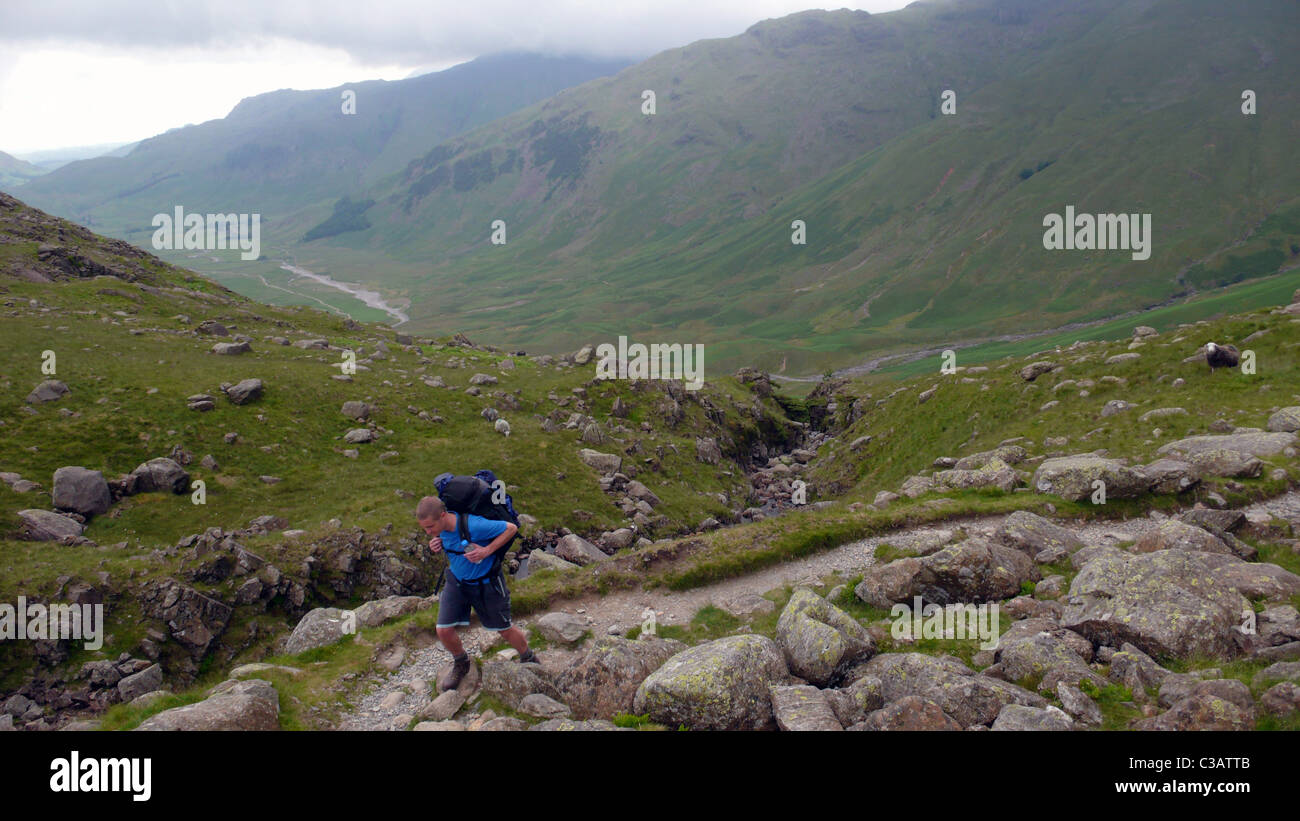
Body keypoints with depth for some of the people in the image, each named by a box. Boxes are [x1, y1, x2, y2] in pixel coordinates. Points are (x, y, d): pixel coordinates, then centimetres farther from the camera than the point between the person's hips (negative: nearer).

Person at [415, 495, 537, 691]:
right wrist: (438, 543, -14)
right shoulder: (440, 526, -16)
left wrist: (487, 551, -32)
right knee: (444, 631, 0)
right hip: (457, 580, 5)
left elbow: (511, 528, -24)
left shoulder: (473, 526, -36)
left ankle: (529, 660, 40)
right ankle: (460, 664, 31)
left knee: (505, 630, 10)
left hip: (485, 583, -5)